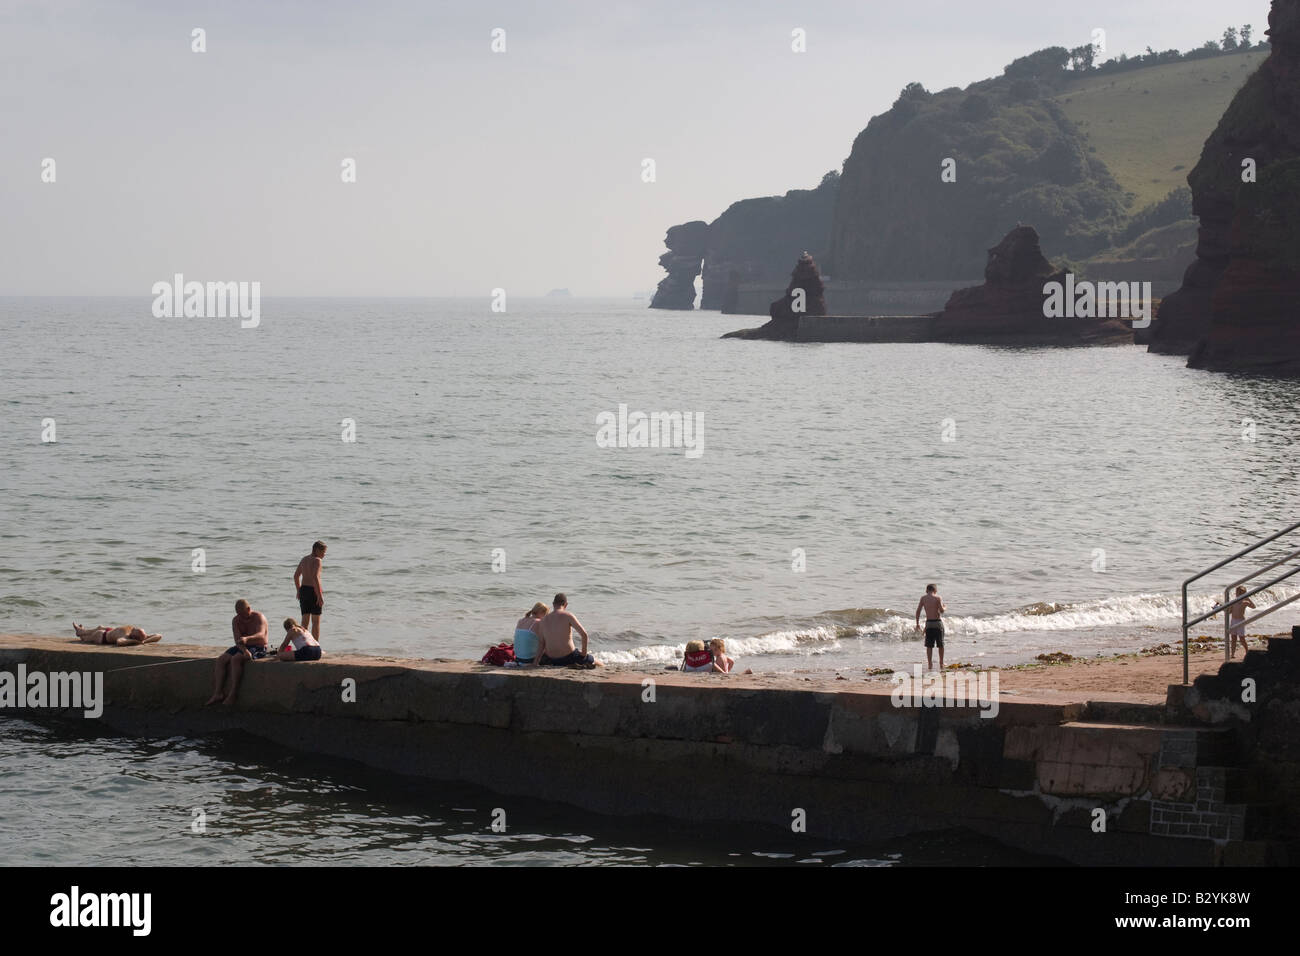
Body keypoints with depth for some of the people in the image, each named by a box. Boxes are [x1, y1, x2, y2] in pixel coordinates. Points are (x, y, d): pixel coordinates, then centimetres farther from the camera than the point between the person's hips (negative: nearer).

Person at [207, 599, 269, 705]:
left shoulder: (259, 617, -12)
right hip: (242, 648, 7)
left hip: (258, 648, -7)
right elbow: (237, 640, -6)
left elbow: (261, 634, -30)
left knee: (235, 659, -32)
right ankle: (218, 693, -22)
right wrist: (244, 651, -27)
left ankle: (232, 695, -34)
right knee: (221, 660, -16)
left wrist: (247, 639, -50)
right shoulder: (236, 620, 5)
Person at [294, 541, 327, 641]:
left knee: (305, 620, 10)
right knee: (316, 621, -1)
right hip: (314, 590, -7)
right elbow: (315, 577, -23)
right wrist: (320, 596, -23)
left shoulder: (304, 560, 14)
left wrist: (299, 591, 31)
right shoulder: (317, 560, -11)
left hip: (303, 590, 7)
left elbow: (296, 576, 23)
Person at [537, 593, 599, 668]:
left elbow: (541, 644, 2)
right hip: (568, 657, -2)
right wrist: (584, 652, -1)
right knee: (599, 665, 16)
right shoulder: (568, 616, -9)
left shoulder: (543, 620, 4)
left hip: (550, 659, 2)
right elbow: (584, 633, -14)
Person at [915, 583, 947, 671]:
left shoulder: (923, 598, 4)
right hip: (938, 622, -2)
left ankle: (930, 664, -5)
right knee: (940, 645, 12)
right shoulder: (938, 598, -5)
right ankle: (941, 664, 19)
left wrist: (917, 623, 8)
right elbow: (941, 610, -13)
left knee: (929, 645, 5)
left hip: (929, 623, 2)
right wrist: (945, 607, 10)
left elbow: (918, 610, 2)